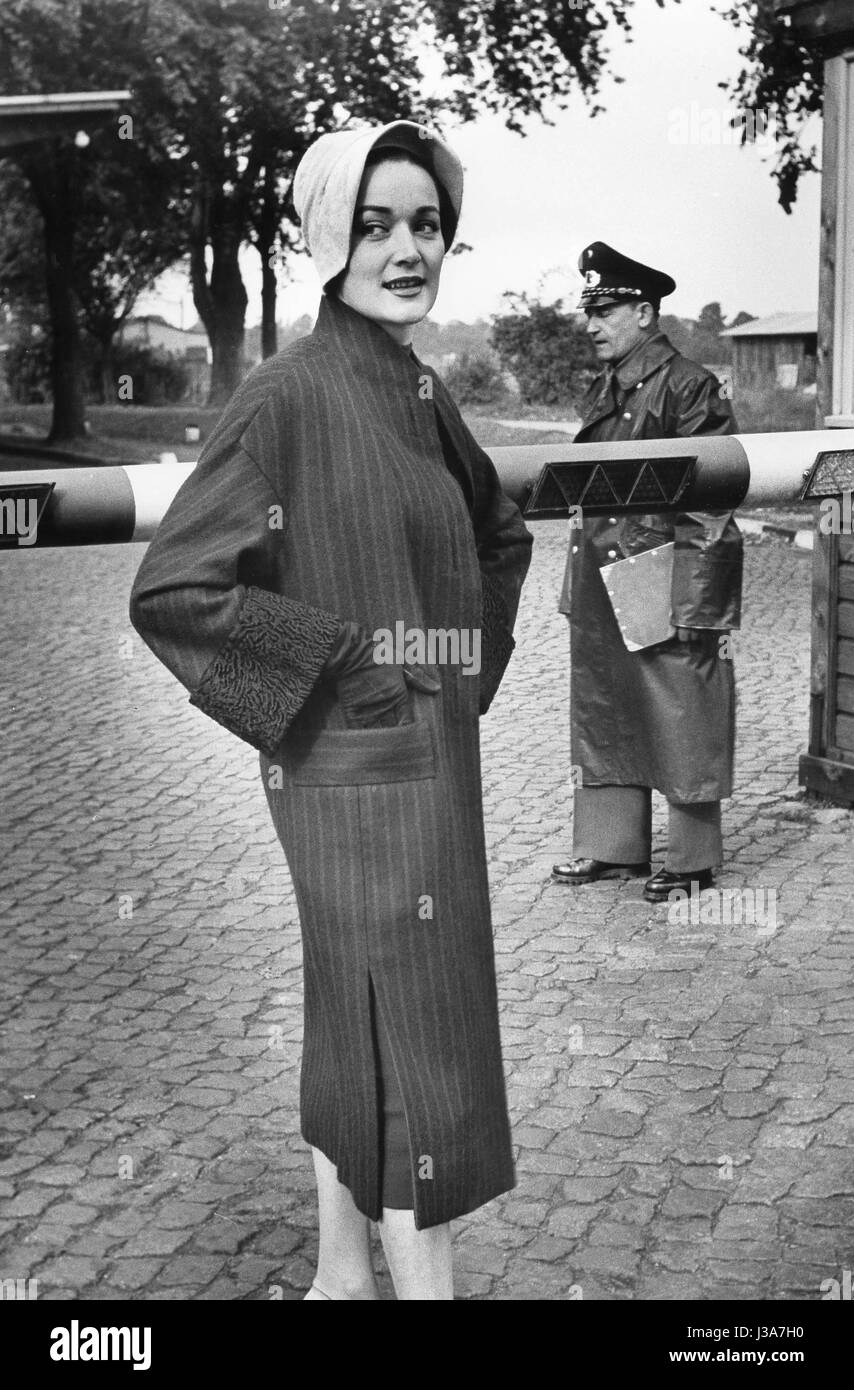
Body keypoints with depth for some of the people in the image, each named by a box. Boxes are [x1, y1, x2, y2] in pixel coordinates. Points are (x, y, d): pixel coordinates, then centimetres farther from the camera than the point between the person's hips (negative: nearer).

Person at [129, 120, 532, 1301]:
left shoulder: (423, 395, 9)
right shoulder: (289, 395, -14)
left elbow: (501, 537, 25)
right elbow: (172, 586, -20)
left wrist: (478, 655, 11)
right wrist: (344, 654, -17)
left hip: (433, 751, 8)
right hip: (358, 765, -8)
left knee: (356, 1018, 17)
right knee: (416, 1032, -1)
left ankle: (344, 1271, 33)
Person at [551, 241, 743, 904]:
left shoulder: (688, 386, -11)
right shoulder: (604, 390, 13)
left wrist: (699, 607, -17)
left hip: (670, 586, -8)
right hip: (602, 585, 8)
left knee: (682, 722, 2)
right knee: (603, 716, 14)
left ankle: (693, 860, 15)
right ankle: (611, 847, 26)